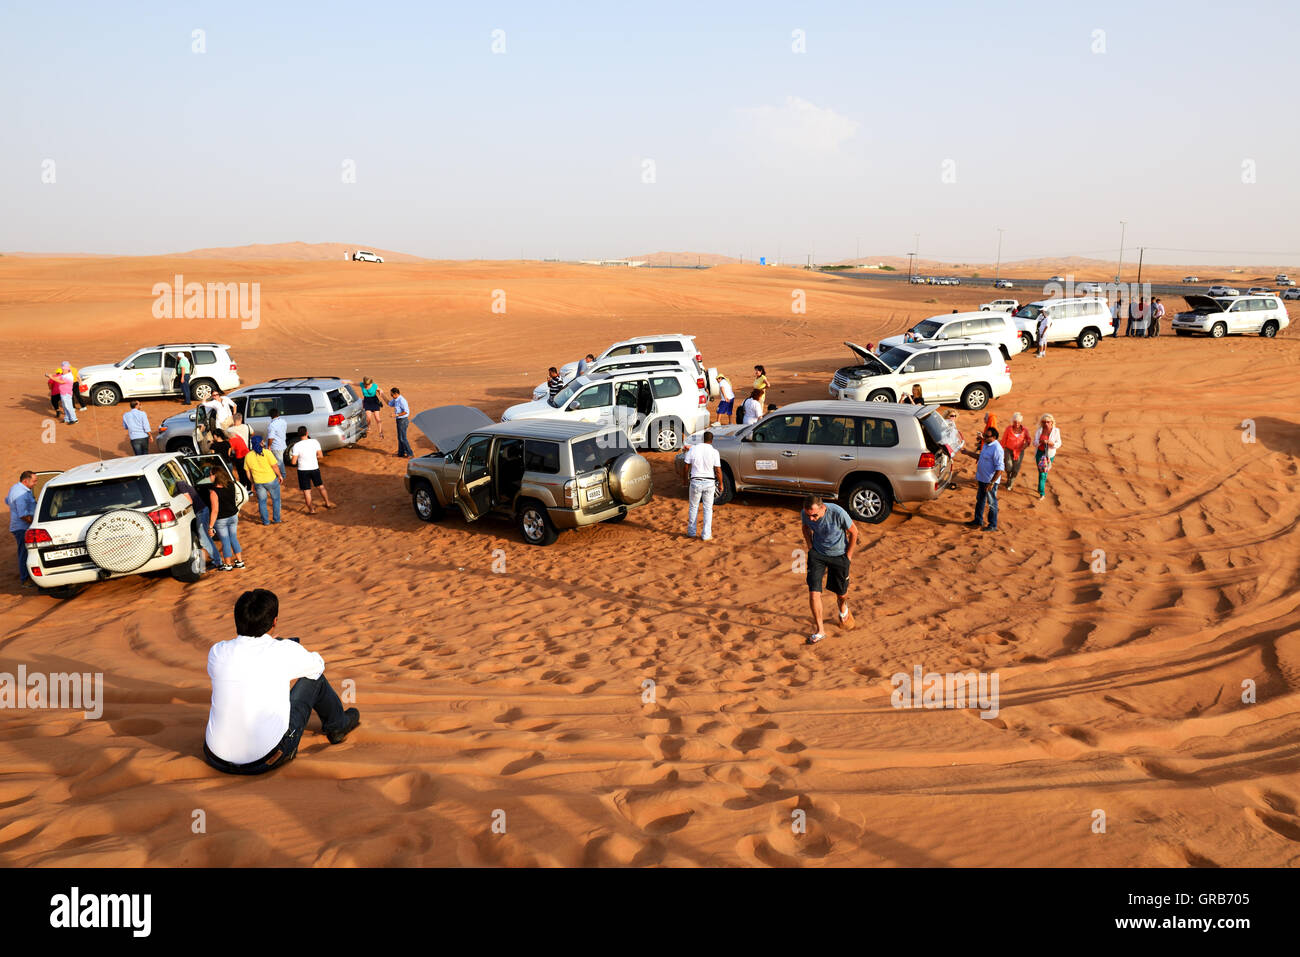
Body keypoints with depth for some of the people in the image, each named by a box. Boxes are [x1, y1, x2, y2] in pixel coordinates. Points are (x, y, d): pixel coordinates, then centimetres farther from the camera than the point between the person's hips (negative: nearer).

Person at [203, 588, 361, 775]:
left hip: (217, 759, 3)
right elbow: (318, 665, 13)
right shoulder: (285, 651, -11)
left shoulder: (217, 652, -4)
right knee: (314, 676, 12)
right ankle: (337, 726, 39)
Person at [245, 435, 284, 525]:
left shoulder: (248, 456, 1)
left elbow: (248, 472, 7)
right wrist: (280, 475, 1)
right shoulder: (266, 452, -13)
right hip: (271, 480, -3)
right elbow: (275, 466, -13)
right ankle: (276, 519, 17)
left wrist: (253, 483, 17)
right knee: (275, 499, 14)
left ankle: (265, 521, 20)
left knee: (262, 501, 16)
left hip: (258, 482, 3)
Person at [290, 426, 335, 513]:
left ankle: (311, 509, 14)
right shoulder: (315, 442, -8)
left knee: (306, 491, 9)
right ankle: (328, 503, 33)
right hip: (315, 468, 3)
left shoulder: (297, 446, -15)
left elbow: (294, 462, -14)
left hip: (303, 470, -3)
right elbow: (320, 455, -1)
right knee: (321, 486, 22)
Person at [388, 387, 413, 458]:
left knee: (402, 438, -6)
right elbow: (389, 403, 26)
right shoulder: (396, 400, 9)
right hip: (400, 420, 10)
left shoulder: (401, 400, -20)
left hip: (402, 420, -10)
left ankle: (410, 454, -2)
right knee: (400, 438, 15)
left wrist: (396, 415, -24)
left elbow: (406, 411, -24)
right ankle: (401, 453, 24)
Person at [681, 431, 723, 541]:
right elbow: (718, 471, -8)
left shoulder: (693, 449, -5)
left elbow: (686, 467, 0)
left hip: (695, 482, 1)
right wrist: (721, 483, 6)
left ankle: (691, 532, 23)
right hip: (709, 482, 0)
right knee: (708, 508, 10)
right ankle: (706, 535, 9)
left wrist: (685, 479, 16)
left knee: (693, 507, 16)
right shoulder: (714, 452, -7)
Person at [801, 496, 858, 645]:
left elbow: (854, 532, -12)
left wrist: (848, 555, -5)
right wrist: (810, 547, 0)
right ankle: (819, 631, 4)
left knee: (841, 593, 13)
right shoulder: (806, 514, -20)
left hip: (839, 555, -2)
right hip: (817, 554, 2)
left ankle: (843, 609, 51)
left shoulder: (838, 513, -31)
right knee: (813, 592, -11)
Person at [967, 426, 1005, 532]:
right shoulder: (986, 445, 7)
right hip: (982, 479, 9)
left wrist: (991, 483, -25)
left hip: (990, 481, -9)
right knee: (980, 500, 20)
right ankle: (978, 521, 34)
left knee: (992, 503, 3)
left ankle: (992, 525, 13)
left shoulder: (996, 449, -23)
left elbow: (999, 468, -24)